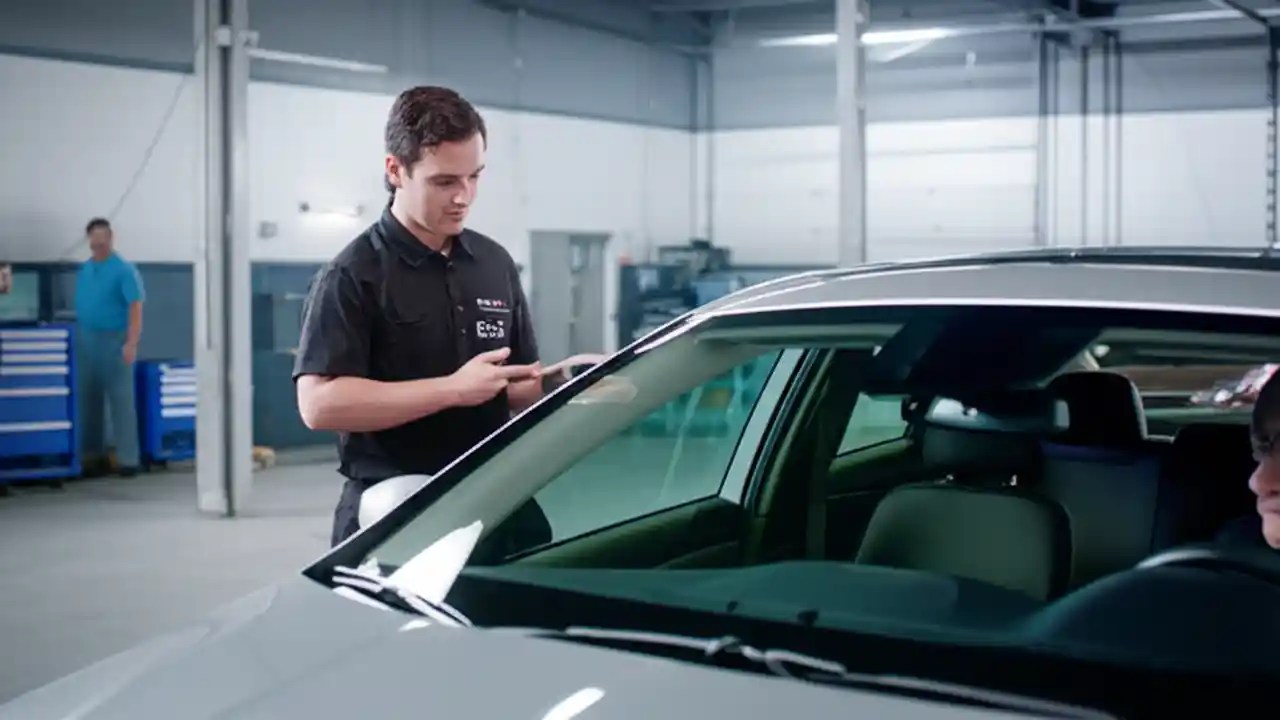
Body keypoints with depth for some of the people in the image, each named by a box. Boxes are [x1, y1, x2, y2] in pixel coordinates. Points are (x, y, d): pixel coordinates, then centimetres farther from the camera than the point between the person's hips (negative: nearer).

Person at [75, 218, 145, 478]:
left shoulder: (124, 269, -9)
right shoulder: (85, 269, 12)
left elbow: (135, 308, -15)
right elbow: (81, 305, 18)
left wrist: (132, 343, -23)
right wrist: (78, 336, 14)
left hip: (114, 340, -6)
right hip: (86, 340, 6)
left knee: (120, 400, -5)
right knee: (89, 399, 9)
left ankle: (127, 459, -3)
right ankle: (93, 456, 17)